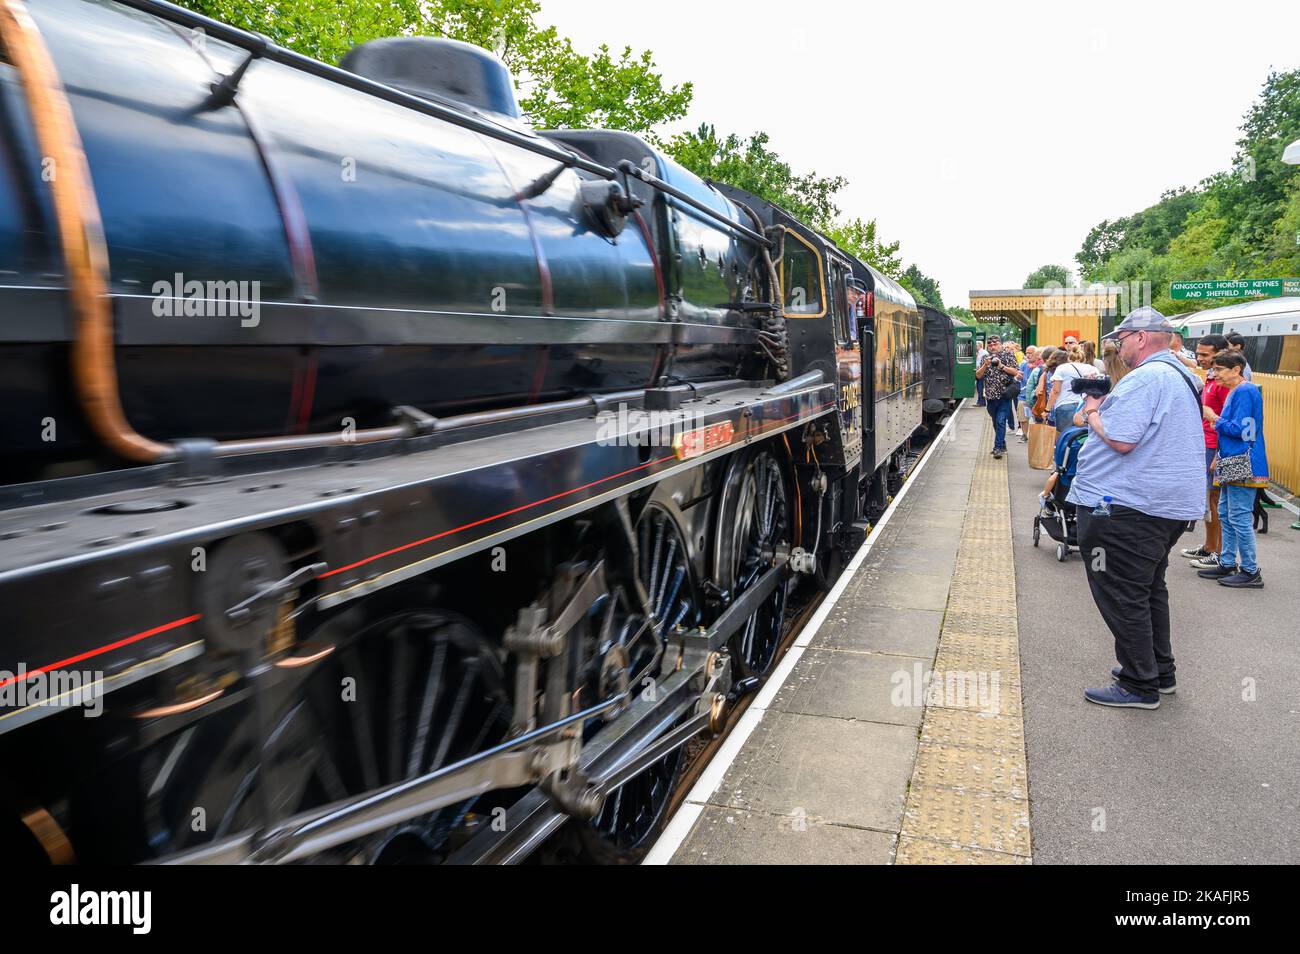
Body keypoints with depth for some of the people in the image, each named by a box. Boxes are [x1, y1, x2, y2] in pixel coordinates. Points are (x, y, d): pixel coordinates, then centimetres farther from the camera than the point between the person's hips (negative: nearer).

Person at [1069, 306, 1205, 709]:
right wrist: (1106, 407, 10)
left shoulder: (1145, 378, -20)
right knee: (1149, 588, 22)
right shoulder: (1180, 376, 15)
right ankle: (1159, 671, 33)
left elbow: (1120, 439, -26)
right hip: (1170, 505, 11)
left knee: (1122, 597, -1)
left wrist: (1093, 411, -9)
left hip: (1130, 507, -11)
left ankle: (1139, 686, 7)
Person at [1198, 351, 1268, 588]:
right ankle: (1228, 564, 24)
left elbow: (1239, 429, -19)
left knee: (1239, 517, -7)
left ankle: (1250, 572, 0)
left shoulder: (1245, 392, -14)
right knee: (1226, 515, 15)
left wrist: (1214, 418, -8)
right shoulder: (1234, 392, 16)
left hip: (1243, 465, -11)